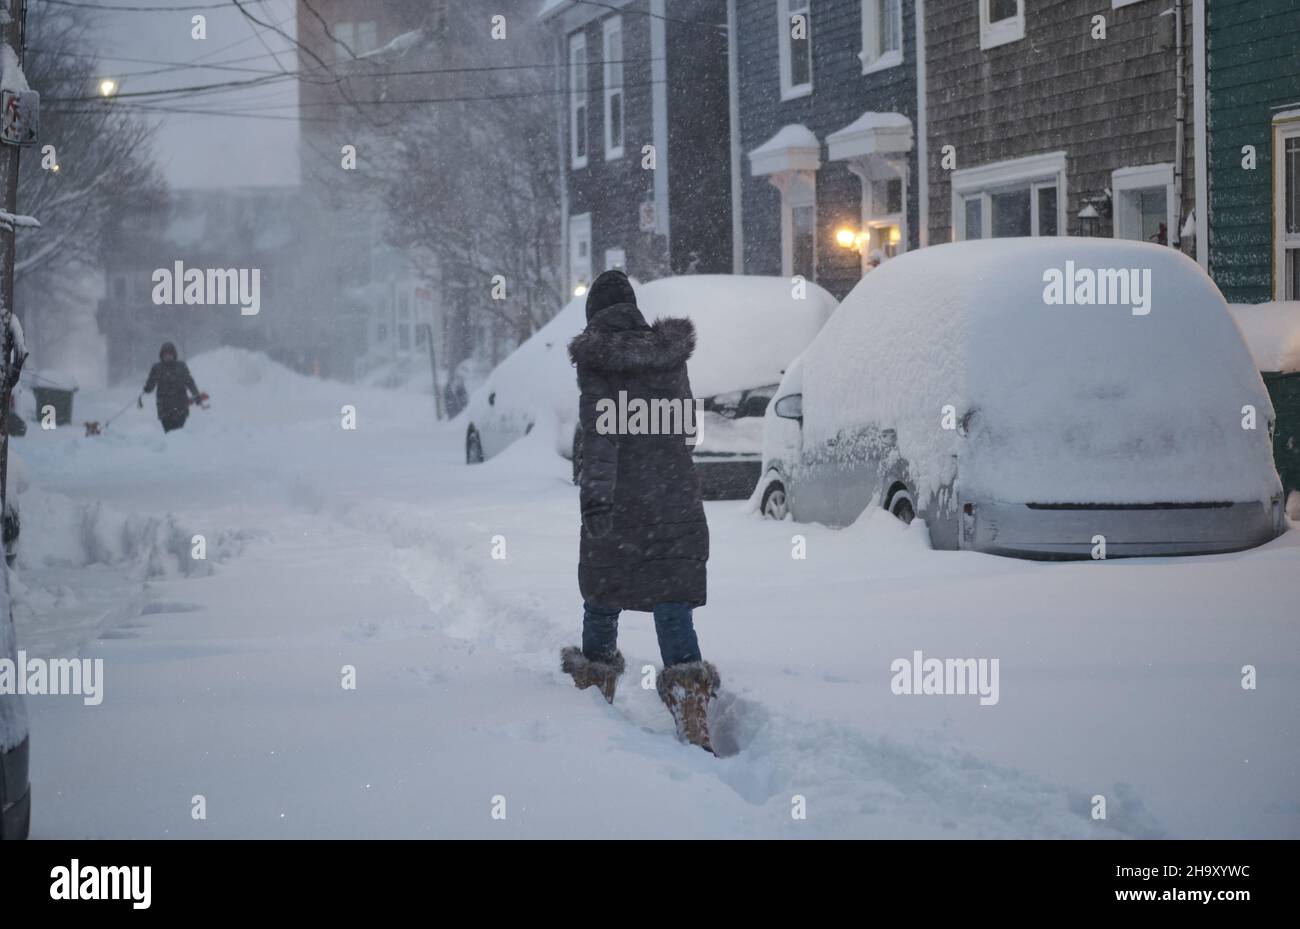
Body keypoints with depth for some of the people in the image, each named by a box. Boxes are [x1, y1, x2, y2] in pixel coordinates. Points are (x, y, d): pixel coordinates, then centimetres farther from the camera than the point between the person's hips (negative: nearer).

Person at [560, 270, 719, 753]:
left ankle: (595, 675, 36)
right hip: (675, 496, 3)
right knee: (673, 602, -1)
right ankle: (687, 686, -18)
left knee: (602, 593, 18)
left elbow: (600, 429, -20)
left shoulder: (596, 362, -8)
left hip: (618, 497, -3)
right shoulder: (668, 355, 6)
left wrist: (595, 495, -27)